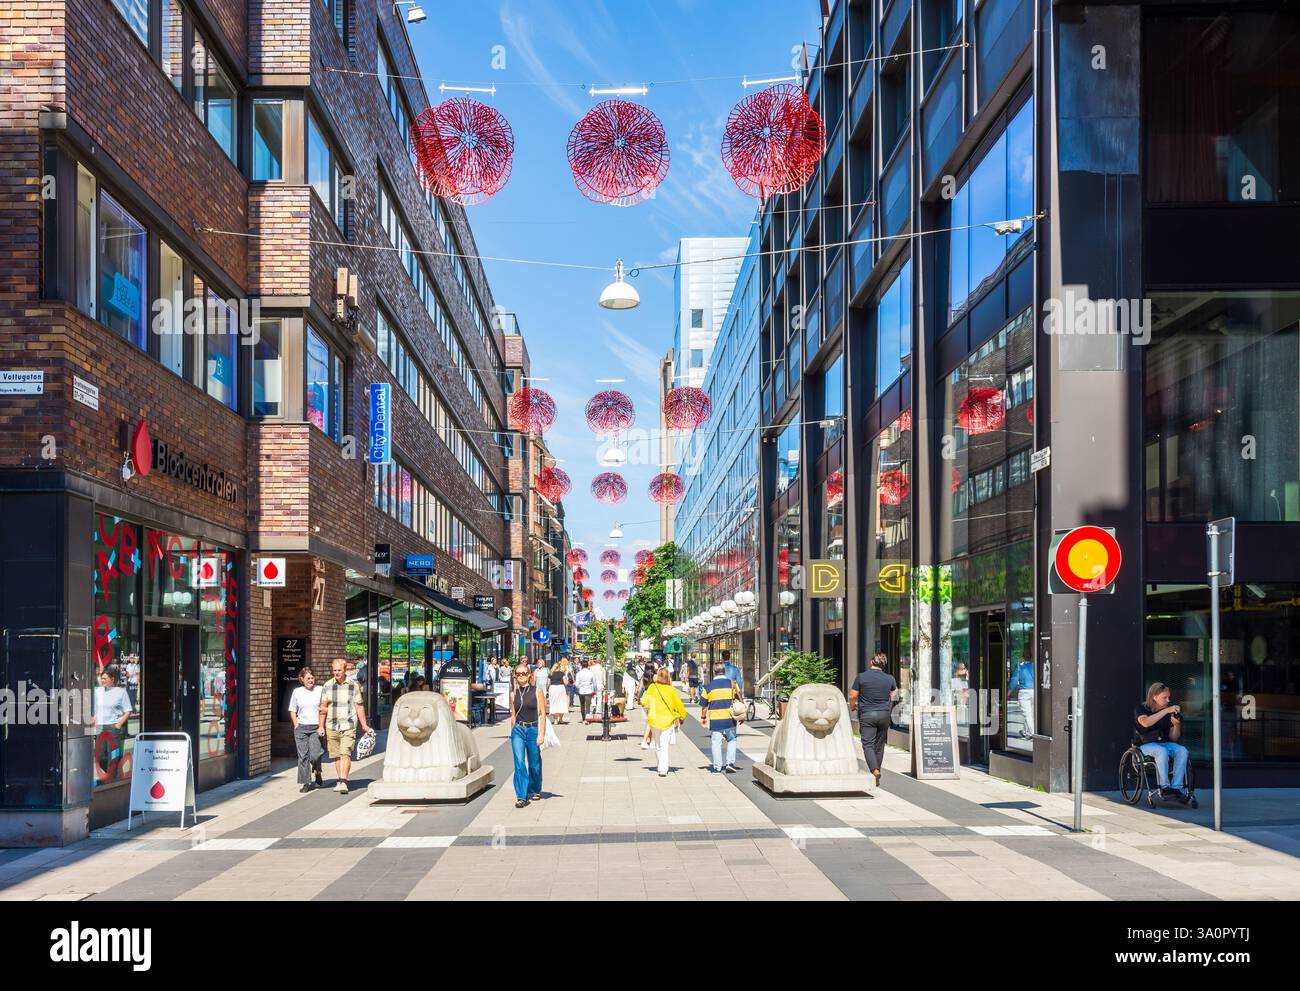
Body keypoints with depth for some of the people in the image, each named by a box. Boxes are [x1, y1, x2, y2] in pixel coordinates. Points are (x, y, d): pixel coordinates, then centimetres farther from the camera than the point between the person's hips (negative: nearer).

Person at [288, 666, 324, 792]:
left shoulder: (320, 690, 1)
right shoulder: (297, 692, 6)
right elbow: (292, 711, 14)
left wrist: (322, 726, -4)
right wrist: (296, 725, 2)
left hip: (316, 728, -2)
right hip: (301, 728, 2)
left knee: (315, 754, -11)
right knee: (303, 756, 0)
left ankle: (318, 776, 17)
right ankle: (306, 783, 7)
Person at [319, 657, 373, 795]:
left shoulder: (353, 685, 3)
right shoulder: (328, 686, 7)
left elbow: (359, 706, 8)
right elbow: (323, 707, 11)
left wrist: (364, 725, 8)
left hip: (348, 726, -3)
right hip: (332, 726, 3)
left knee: (345, 754, -15)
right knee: (337, 756, 9)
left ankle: (343, 782, -22)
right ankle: (341, 781, 20)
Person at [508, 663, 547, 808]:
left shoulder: (537, 691, -2)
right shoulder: (514, 693, 7)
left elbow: (542, 713, -3)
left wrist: (541, 734, -10)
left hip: (533, 729, -1)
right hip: (518, 730, 2)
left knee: (534, 763, 10)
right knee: (519, 762, -12)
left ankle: (535, 790, 33)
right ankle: (521, 797, -13)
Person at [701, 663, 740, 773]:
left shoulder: (709, 687, -2)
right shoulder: (732, 684, 0)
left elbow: (704, 705, 4)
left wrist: (703, 717, 17)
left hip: (715, 720, -1)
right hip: (730, 719, 1)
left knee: (716, 743, 5)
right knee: (731, 740, 17)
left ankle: (717, 767, 6)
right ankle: (730, 763, 7)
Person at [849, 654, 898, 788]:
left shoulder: (861, 677, -8)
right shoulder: (889, 678, 2)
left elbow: (852, 696, -3)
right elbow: (894, 692, 23)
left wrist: (852, 706, 18)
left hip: (866, 715, -3)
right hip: (884, 714, 3)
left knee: (868, 744, -6)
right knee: (879, 745, 13)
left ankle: (874, 771, -26)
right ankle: (876, 772, 20)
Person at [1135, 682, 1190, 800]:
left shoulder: (1168, 713, 13)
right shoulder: (1141, 709, 0)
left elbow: (1173, 738, 11)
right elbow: (1145, 723, -25)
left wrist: (1177, 725, -10)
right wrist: (1166, 710, -23)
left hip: (1165, 743, 5)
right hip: (1146, 745, -5)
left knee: (1182, 751, -26)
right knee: (1162, 751, -37)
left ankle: (1176, 787, -29)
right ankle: (1164, 788, -33)